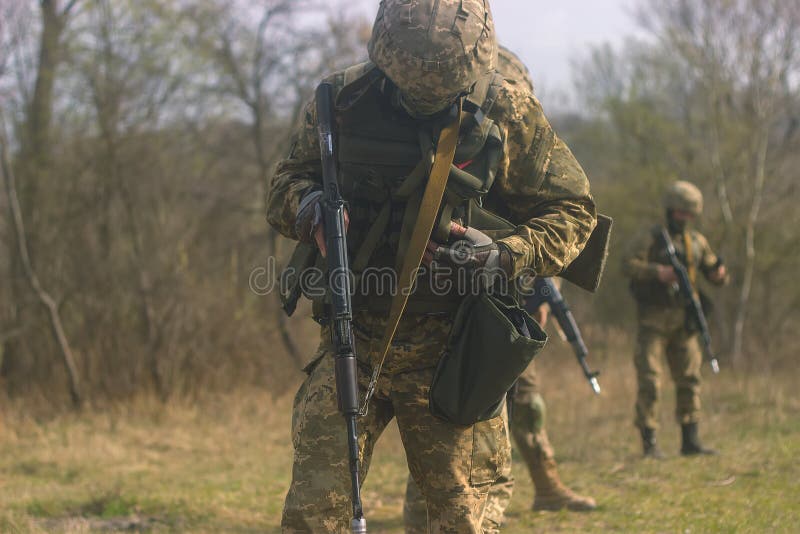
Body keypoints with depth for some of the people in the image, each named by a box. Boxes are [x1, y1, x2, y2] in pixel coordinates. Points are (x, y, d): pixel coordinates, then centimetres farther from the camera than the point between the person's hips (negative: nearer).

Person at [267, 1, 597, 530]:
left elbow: (573, 210, 3)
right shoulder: (344, 100, -3)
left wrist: (509, 256, -15)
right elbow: (284, 182, 9)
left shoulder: (511, 114, -5)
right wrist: (307, 204, -16)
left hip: (451, 352, -1)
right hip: (354, 342, 1)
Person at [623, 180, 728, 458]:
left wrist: (720, 273, -8)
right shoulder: (651, 238, -3)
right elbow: (628, 264, -15)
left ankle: (690, 440, 11)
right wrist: (658, 272, -28)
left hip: (683, 321, 5)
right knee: (649, 380, -8)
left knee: (689, 378, 5)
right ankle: (650, 442, -4)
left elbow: (713, 272, 16)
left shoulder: (697, 241, 12)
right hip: (653, 321, -5)